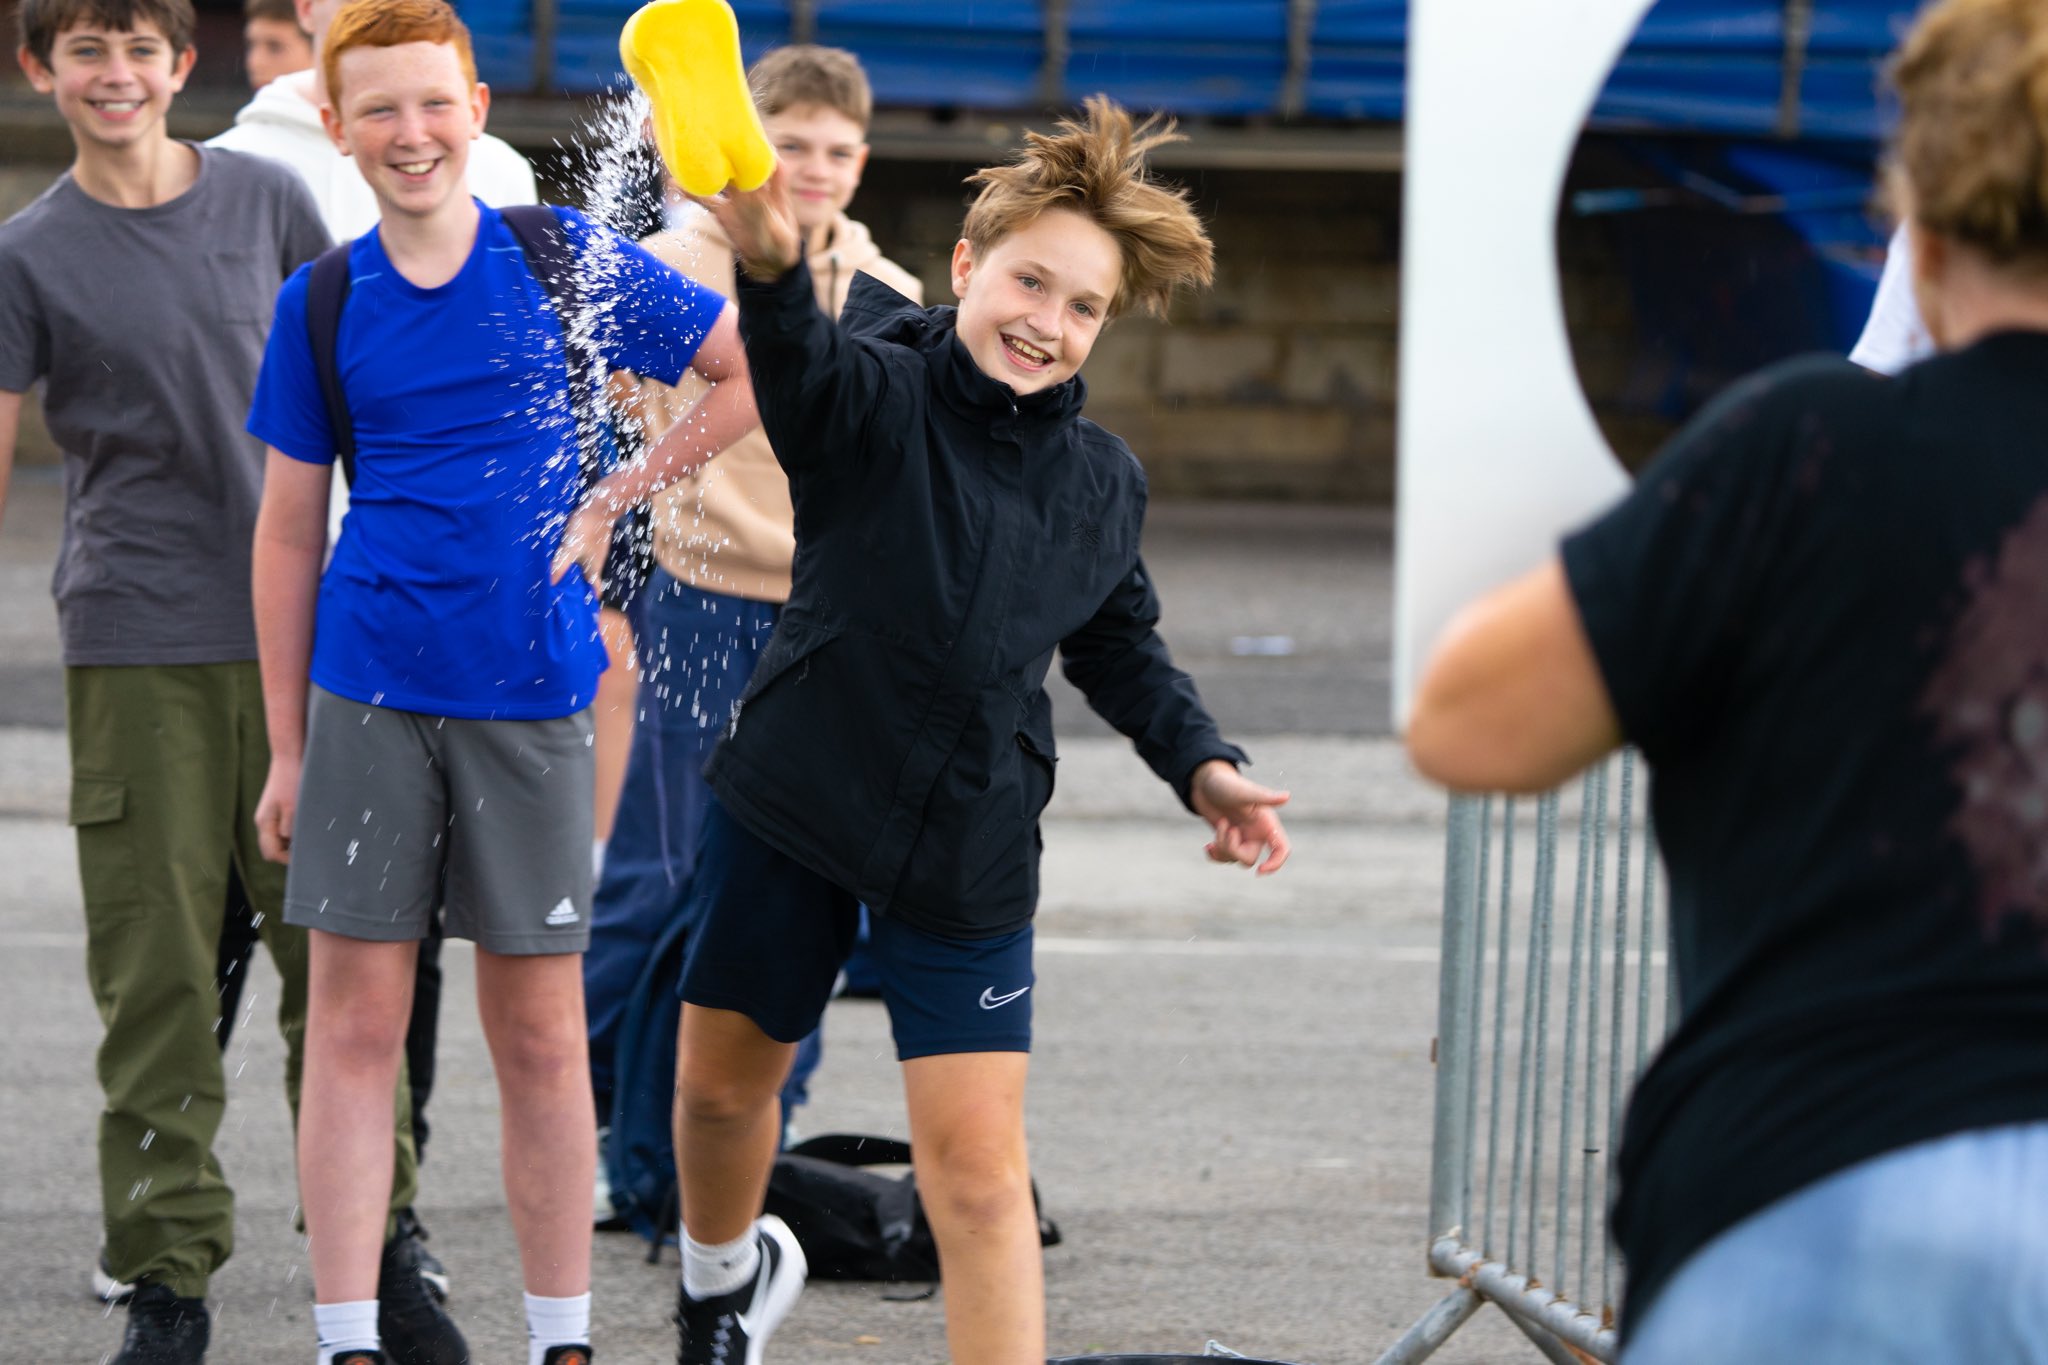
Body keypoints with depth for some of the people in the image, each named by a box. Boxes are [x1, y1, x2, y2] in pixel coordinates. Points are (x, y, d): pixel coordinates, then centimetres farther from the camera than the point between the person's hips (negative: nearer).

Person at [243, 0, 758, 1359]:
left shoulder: (567, 261, 0)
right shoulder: (322, 303, 3)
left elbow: (761, 371, 6)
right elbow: (289, 534, 8)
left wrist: (615, 499, -1)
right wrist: (288, 751, 7)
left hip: (530, 692, -1)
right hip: (369, 693, 1)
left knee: (540, 1032, 4)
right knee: (356, 1019, -2)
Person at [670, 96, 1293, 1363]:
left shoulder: (1105, 481, 0)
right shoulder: (879, 398, -15)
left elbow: (1119, 645, 17)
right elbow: (801, 368, -39)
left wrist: (1201, 762, 0)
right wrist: (773, 266, -62)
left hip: (966, 851, 1)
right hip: (789, 805, -1)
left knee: (979, 1166, -7)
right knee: (725, 1078, 18)